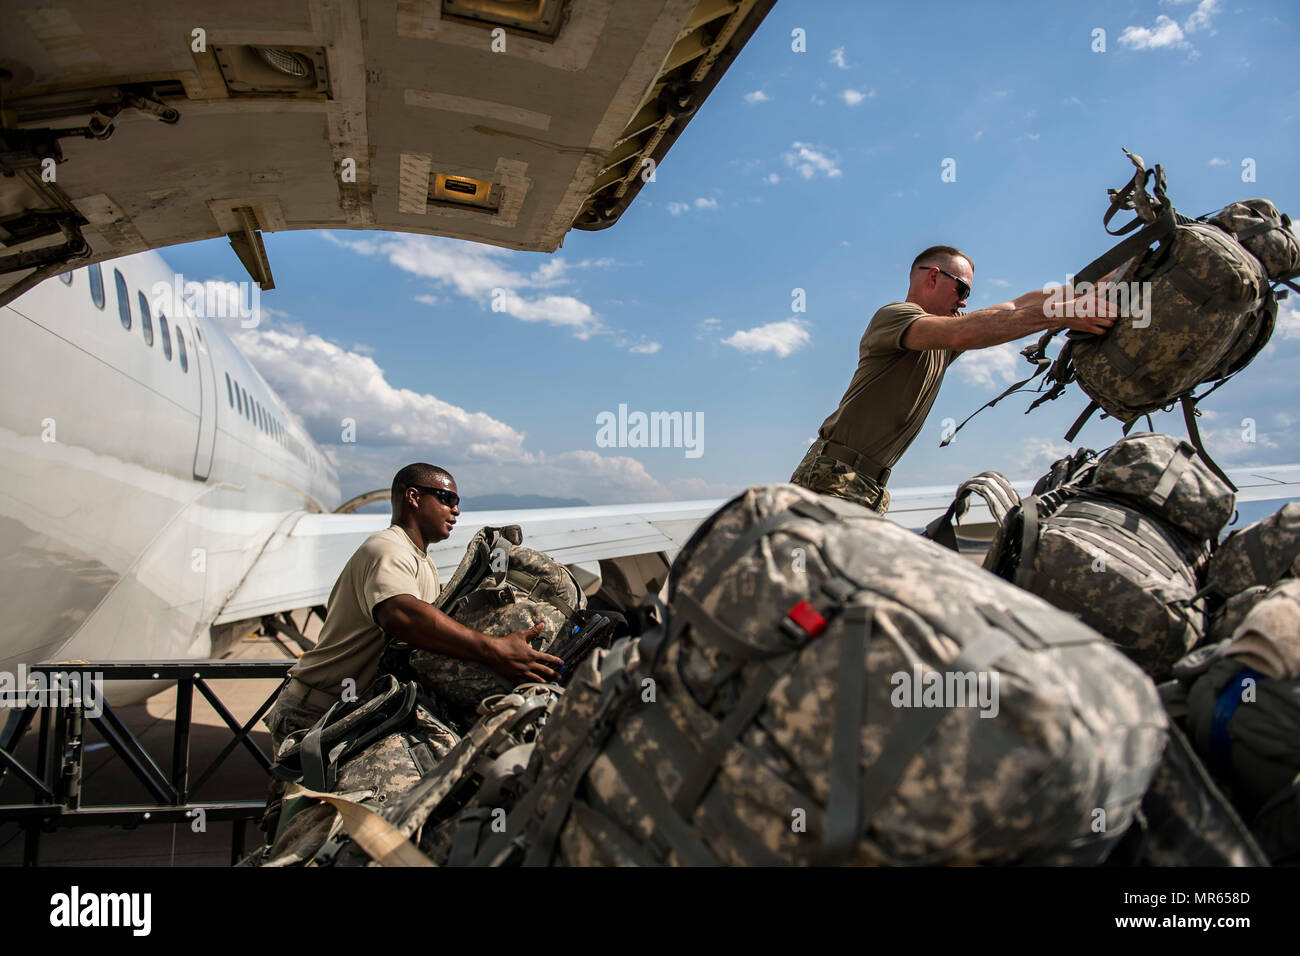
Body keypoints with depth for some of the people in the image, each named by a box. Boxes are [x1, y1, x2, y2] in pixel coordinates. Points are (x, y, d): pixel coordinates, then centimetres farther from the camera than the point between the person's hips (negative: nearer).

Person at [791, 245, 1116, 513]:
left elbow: (1017, 306, 20)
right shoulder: (892, 316, -7)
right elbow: (963, 334, -25)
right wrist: (1062, 315, -24)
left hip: (871, 488, 9)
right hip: (833, 475, -9)